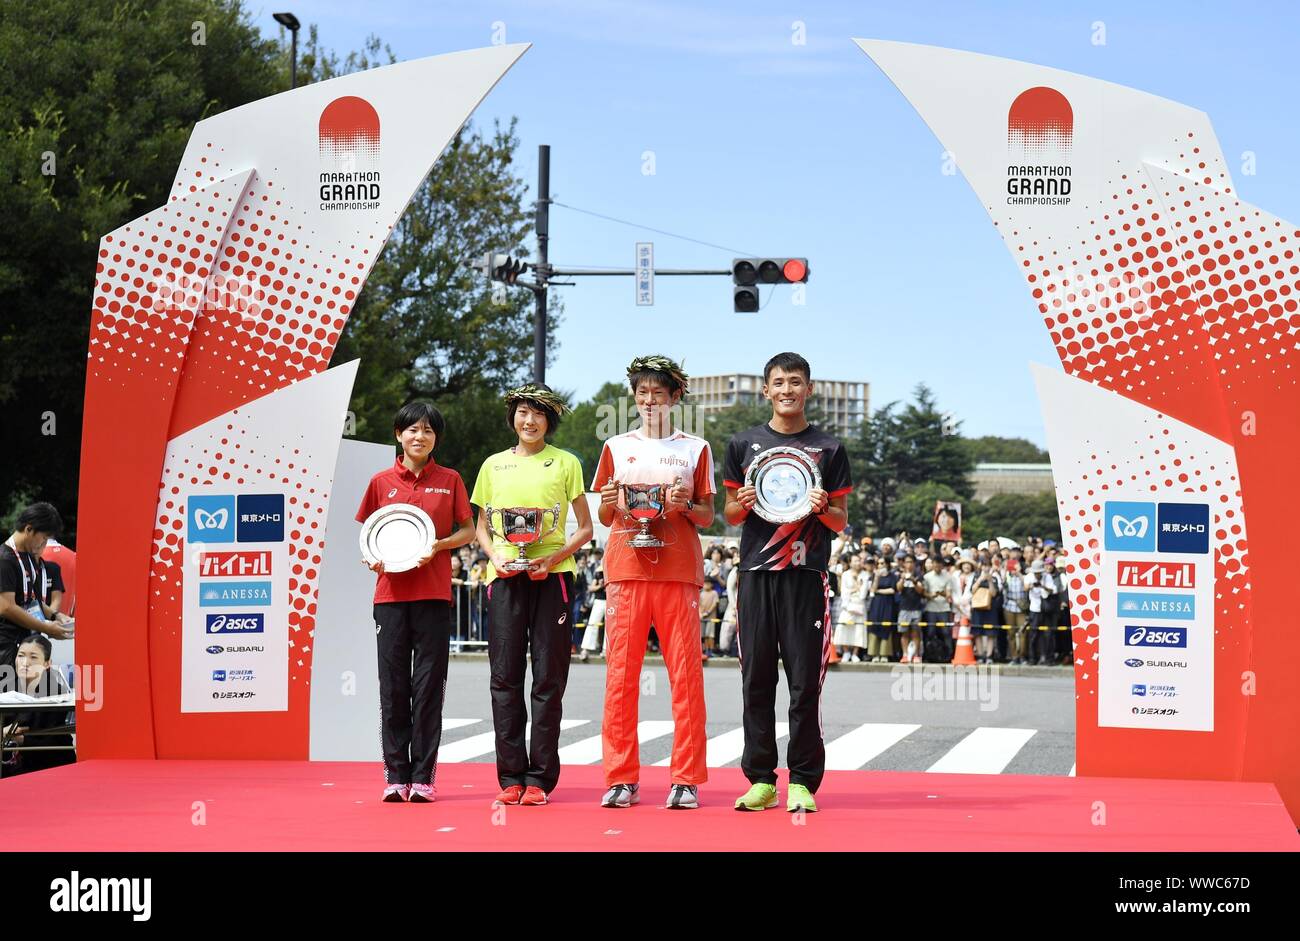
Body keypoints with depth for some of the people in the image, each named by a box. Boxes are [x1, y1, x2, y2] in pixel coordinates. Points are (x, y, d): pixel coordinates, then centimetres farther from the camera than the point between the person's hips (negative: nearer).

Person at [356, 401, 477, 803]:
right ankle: (396, 775, 7)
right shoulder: (381, 482, 8)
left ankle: (423, 777, 4)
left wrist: (440, 545, -9)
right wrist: (371, 556, -5)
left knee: (428, 685, -1)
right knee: (393, 685, 1)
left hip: (433, 593, -1)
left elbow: (468, 529, 9)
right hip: (390, 592, 1)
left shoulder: (449, 480, 6)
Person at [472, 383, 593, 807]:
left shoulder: (566, 463, 7)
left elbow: (585, 528, 7)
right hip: (505, 578, 2)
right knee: (505, 675, -1)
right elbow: (481, 527, 18)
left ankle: (540, 777, 1)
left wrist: (553, 558, -9)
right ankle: (511, 776, 5)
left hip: (551, 576, -2)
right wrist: (496, 556, -3)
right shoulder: (494, 465, 14)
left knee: (548, 677, -3)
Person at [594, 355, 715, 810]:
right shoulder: (617, 447, 14)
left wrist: (686, 506, -11)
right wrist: (609, 503, -6)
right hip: (626, 568, 1)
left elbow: (707, 517, 10)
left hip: (678, 571, -1)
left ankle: (686, 779, 0)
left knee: (686, 674, -4)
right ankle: (621, 779, 3)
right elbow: (603, 517, 15)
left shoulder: (695, 448, 11)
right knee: (620, 673, -2)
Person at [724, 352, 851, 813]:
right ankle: (761, 779, 10)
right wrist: (743, 503, -7)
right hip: (756, 573, 2)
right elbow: (730, 515, 15)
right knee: (756, 680, 3)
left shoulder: (828, 449, 8)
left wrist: (822, 508, -12)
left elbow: (841, 521, 9)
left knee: (805, 683, -3)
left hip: (806, 575, -2)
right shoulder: (744, 444, 12)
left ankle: (803, 782, 3)